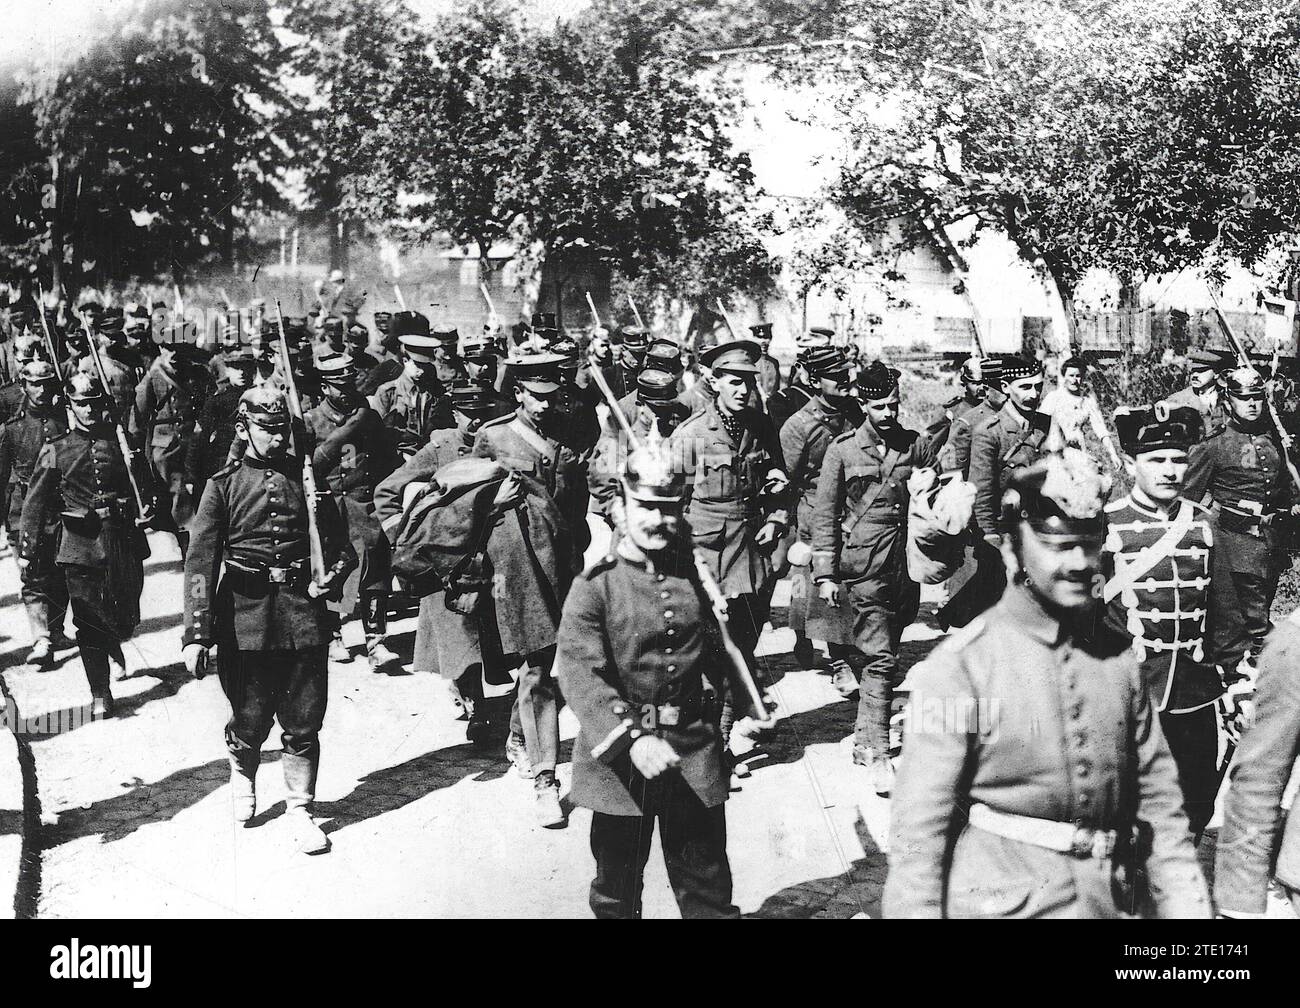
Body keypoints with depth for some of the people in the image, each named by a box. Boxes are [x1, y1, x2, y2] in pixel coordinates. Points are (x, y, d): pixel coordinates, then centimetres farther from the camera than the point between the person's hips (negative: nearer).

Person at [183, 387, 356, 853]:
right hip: (244, 615, -2)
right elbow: (201, 561, -6)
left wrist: (333, 574, -9)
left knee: (303, 722, 3)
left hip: (303, 609, 2)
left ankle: (299, 810, 16)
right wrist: (197, 634, -15)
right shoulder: (224, 485, 1)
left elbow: (342, 546, 14)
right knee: (250, 721, 7)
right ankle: (242, 777, 38)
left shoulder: (307, 477, 9)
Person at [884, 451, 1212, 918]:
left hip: (1111, 899, 5)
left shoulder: (1118, 659, 1)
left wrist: (1189, 907, 2)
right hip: (1000, 902, -5)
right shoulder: (959, 665, -14)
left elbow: (1158, 799, 6)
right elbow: (918, 828, -14)